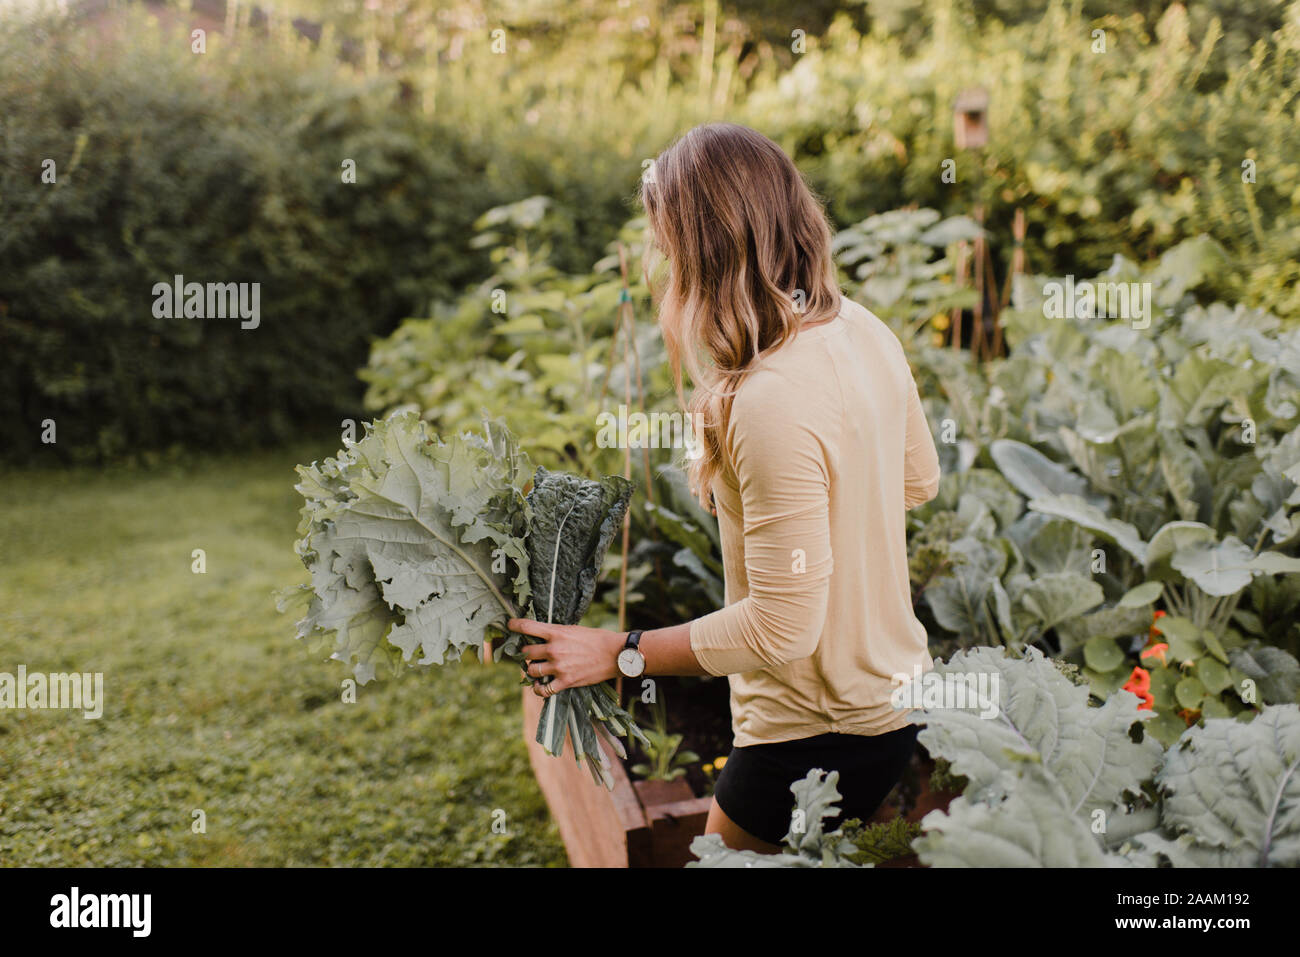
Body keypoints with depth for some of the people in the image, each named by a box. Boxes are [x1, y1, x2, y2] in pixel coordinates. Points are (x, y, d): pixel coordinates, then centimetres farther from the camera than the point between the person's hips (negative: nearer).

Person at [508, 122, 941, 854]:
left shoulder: (771, 404, -31)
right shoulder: (864, 330, -3)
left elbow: (782, 625, -27)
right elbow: (920, 480, 13)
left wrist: (619, 654, -21)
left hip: (822, 734, -8)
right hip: (898, 690, 9)